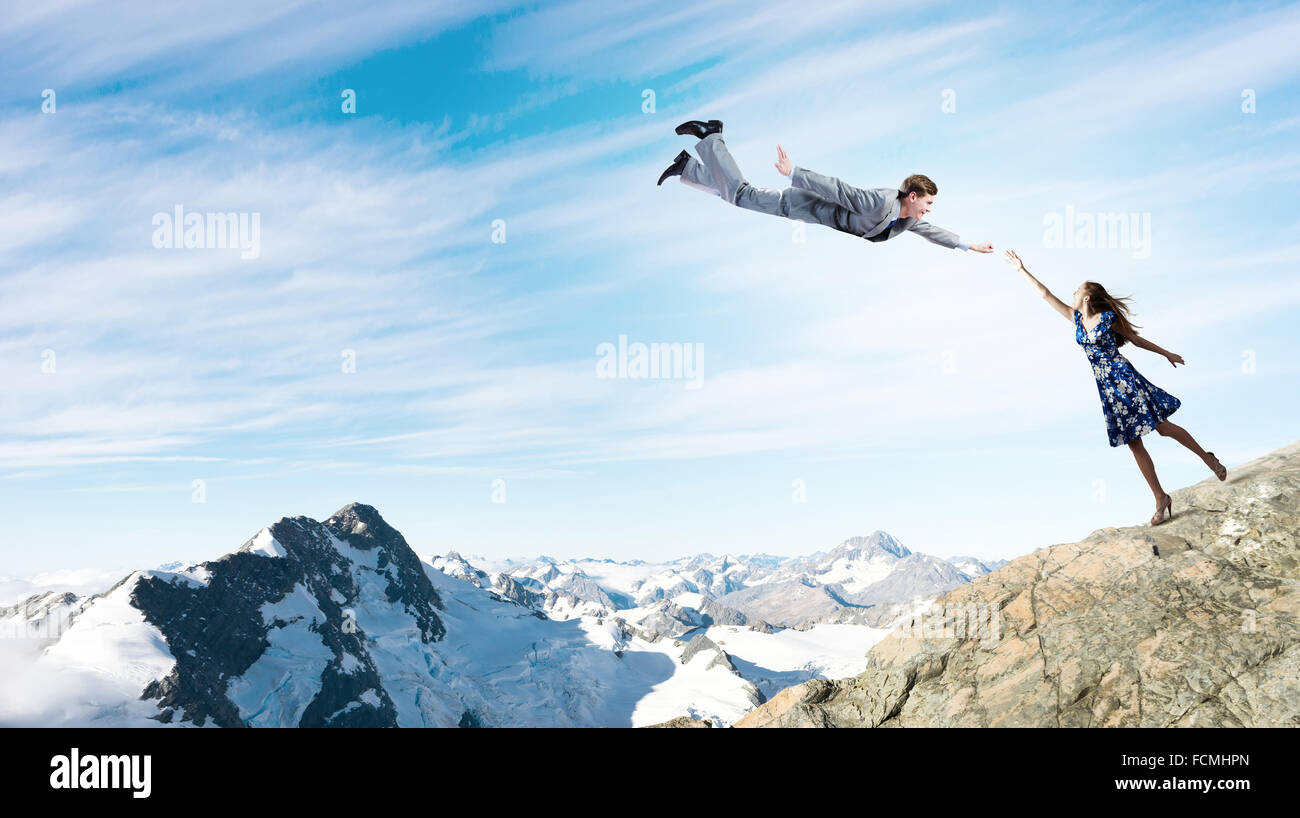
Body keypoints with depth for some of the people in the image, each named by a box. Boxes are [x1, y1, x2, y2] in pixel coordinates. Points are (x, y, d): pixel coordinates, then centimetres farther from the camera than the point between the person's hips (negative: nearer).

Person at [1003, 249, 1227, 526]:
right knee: (1134, 443, 3)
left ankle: (1207, 457, 18)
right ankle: (1161, 498, 7)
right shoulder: (1076, 318, 9)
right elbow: (1046, 295, 11)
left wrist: (1166, 353, 14)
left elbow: (1135, 338, 7)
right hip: (1106, 386, 5)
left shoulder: (1108, 318, -5)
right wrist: (1023, 270, 12)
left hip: (1123, 378, -5)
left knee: (1163, 427, -4)